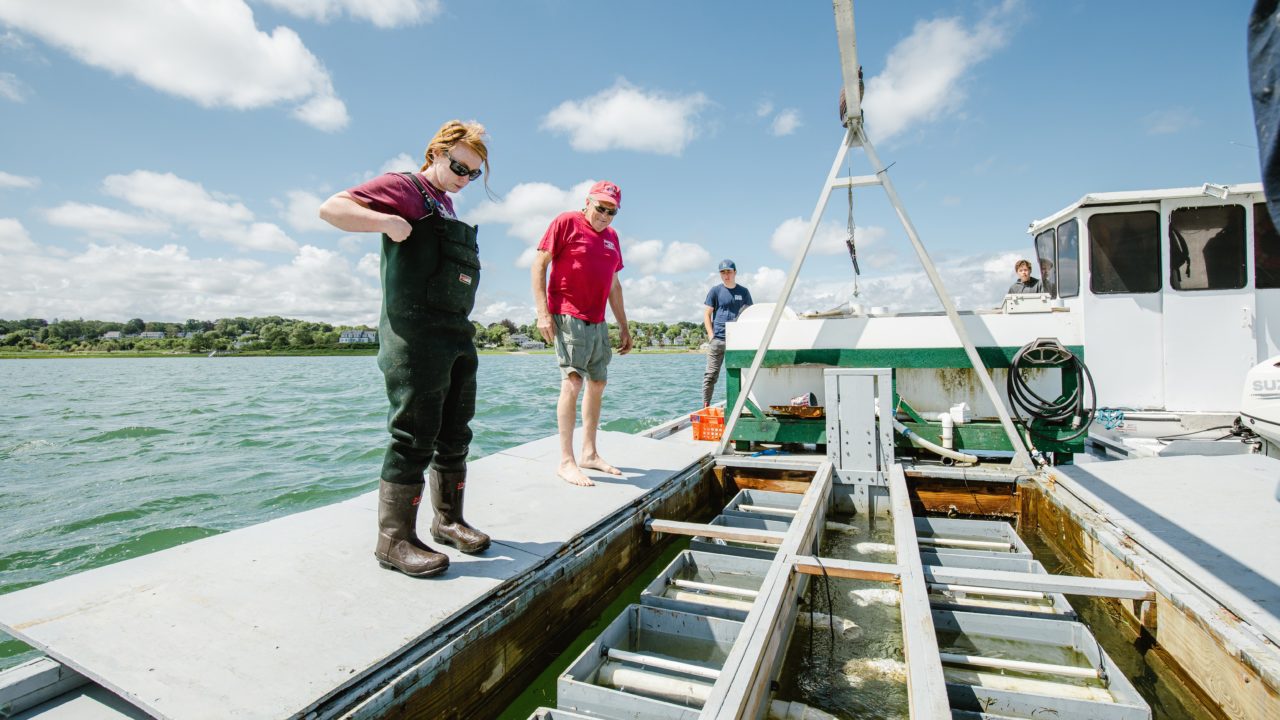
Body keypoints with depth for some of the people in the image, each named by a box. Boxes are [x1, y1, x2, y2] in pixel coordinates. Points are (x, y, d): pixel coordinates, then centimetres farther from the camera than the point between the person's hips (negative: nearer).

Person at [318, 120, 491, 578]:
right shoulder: (404, 188, 0)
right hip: (416, 334, -9)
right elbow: (332, 209, -10)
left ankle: (448, 520, 25)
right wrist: (388, 222, -19)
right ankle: (394, 540, 5)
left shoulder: (447, 207, 24)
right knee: (415, 436, -6)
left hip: (457, 334, 9)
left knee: (455, 434, 12)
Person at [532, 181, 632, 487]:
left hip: (597, 322, 8)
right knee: (572, 381, -14)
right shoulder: (566, 223, -2)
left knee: (598, 382, 10)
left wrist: (624, 327, 19)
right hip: (568, 316, -8)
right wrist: (543, 312, -16)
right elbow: (539, 264, -7)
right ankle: (566, 461, -8)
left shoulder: (611, 237, 17)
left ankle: (589, 452, 21)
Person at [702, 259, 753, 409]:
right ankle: (705, 406, 2)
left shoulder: (743, 292, 12)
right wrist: (711, 335, -5)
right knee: (711, 374, -3)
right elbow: (707, 314, 5)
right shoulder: (715, 291, 6)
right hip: (717, 339, -2)